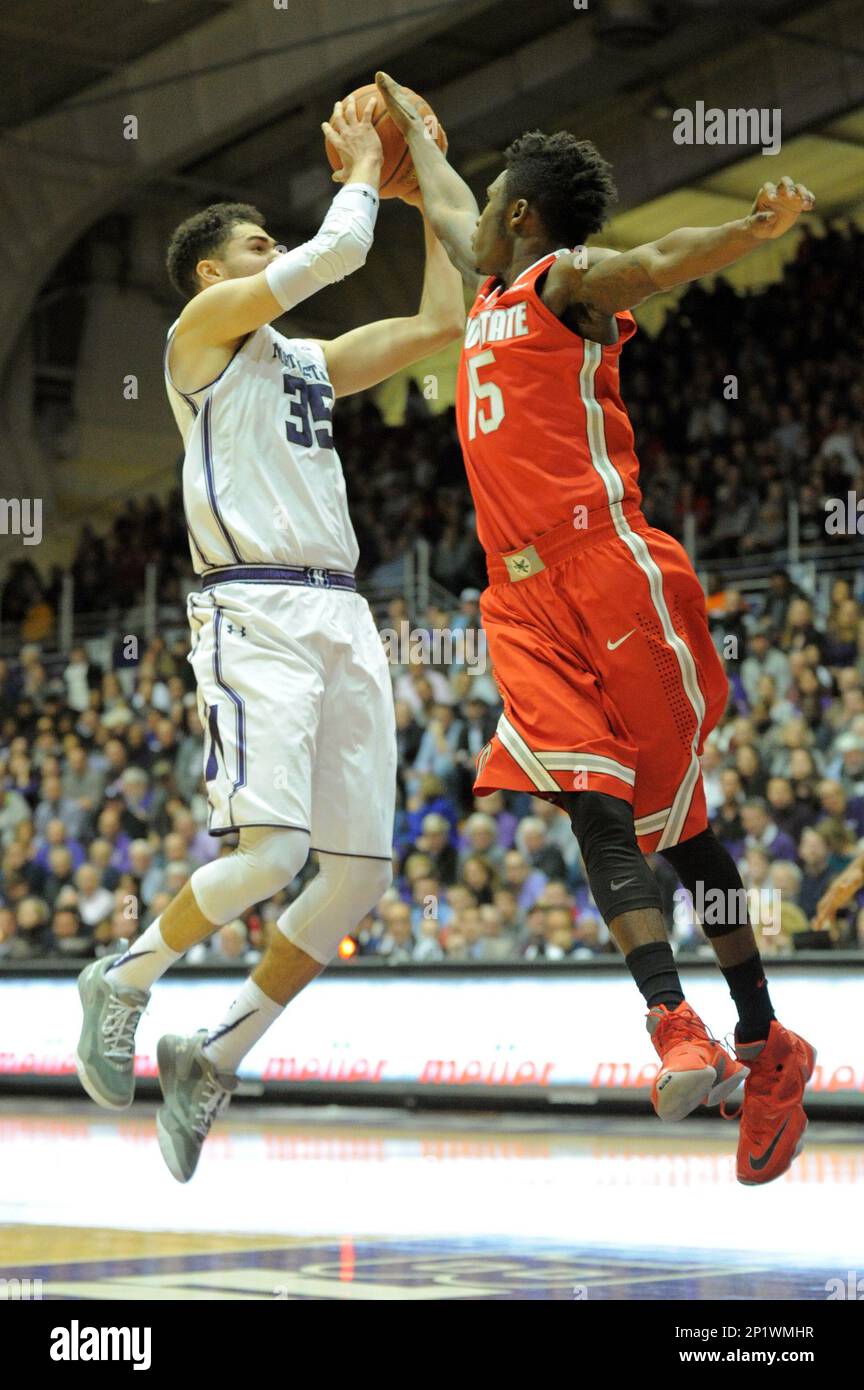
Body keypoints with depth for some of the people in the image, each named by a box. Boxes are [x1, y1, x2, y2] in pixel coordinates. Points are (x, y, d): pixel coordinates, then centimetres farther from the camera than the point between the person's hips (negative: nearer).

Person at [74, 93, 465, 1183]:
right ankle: (124, 981, 6)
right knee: (268, 851, -20)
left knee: (361, 873, 1)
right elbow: (339, 250, -5)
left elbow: (441, 323, 26)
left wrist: (427, 195, 25)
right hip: (255, 612, -8)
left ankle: (215, 1058, 13)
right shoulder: (205, 325, 3)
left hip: (342, 618, 8)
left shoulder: (308, 359, 25)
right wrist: (361, 165, 12)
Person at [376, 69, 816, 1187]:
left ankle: (762, 1041, 9)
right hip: (524, 592, 7)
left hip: (608, 568, -7)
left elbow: (659, 262, -21)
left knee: (672, 814, -2)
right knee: (593, 805, -12)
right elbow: (444, 205, 44)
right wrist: (409, 123, 60)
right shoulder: (492, 284, 24)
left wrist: (753, 231, -41)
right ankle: (675, 1029, -20)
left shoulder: (568, 278, 0)